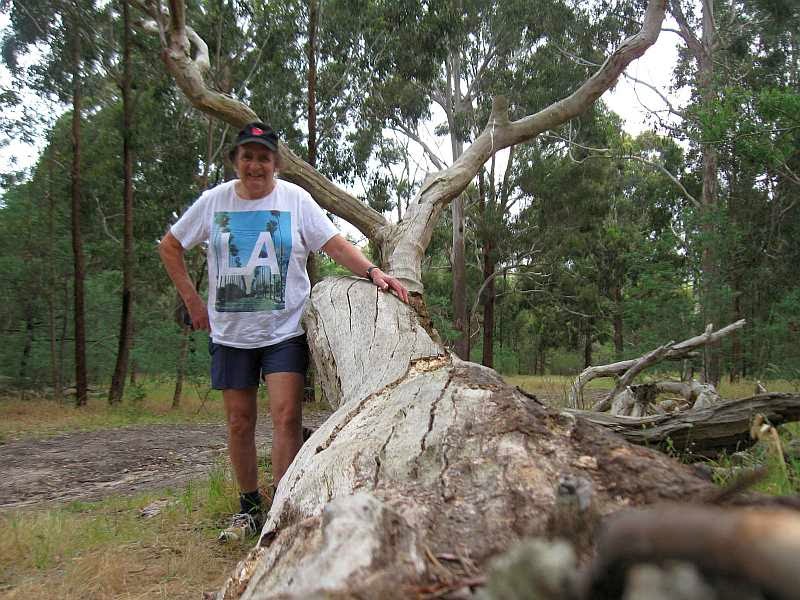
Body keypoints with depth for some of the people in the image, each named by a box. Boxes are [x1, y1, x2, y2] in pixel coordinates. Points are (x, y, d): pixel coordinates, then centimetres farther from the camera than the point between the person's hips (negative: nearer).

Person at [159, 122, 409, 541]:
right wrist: (193, 301, 6)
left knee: (286, 416, -13)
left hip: (284, 330, -2)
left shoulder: (295, 199, -3)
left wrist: (372, 272, -25)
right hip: (230, 333, 3)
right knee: (239, 422, 9)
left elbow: (336, 244, -8)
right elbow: (169, 247, 12)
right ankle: (249, 508, 25)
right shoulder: (214, 201, 2)